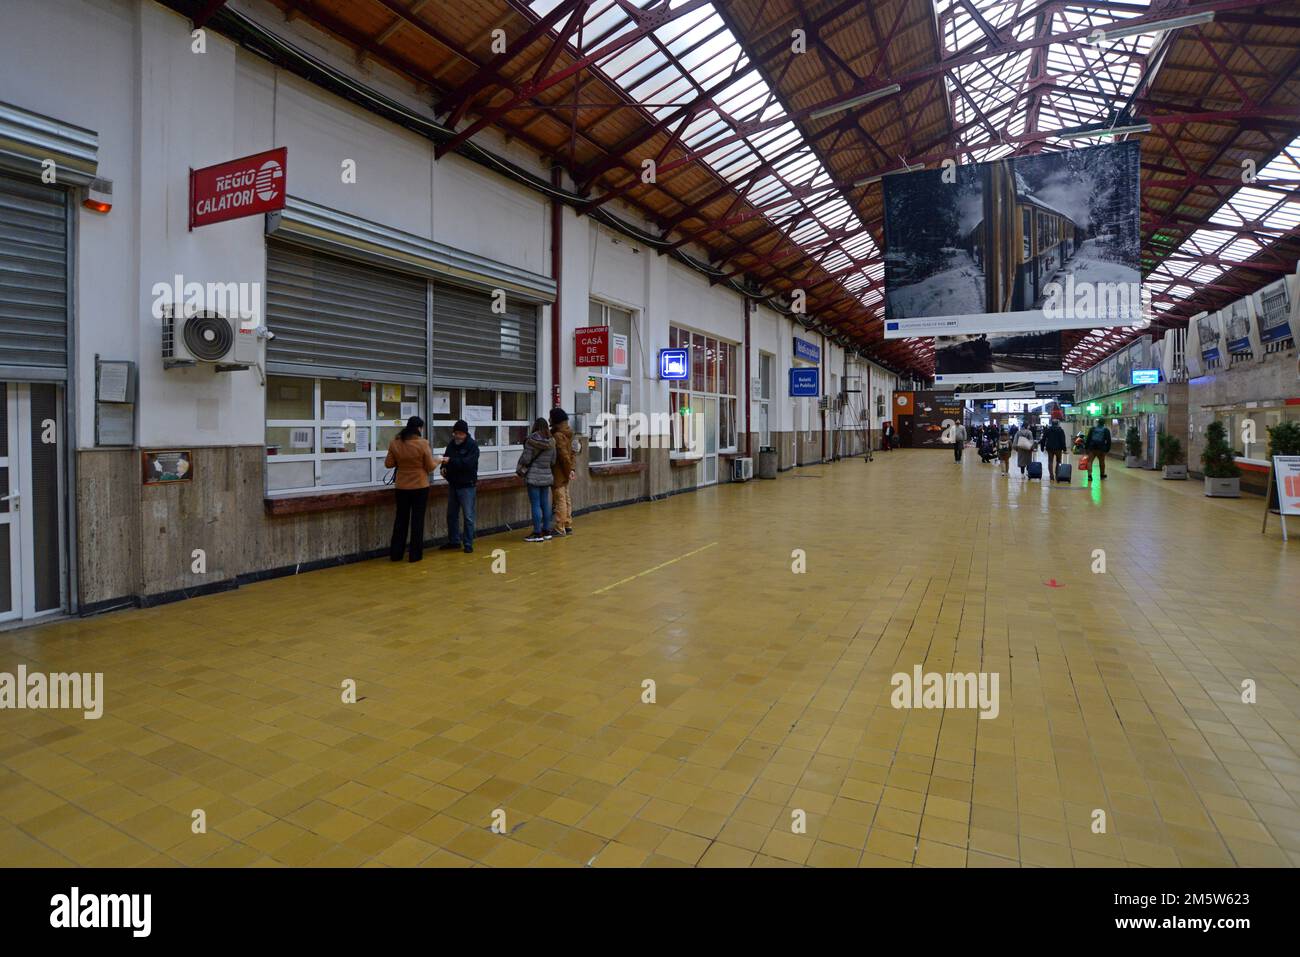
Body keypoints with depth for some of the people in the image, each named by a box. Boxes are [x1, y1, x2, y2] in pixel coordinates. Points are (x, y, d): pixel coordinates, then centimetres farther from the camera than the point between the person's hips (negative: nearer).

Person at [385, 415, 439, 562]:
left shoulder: (395, 443, -4)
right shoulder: (422, 444, -15)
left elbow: (388, 464, 3)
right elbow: (430, 467, -7)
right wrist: (436, 461, 12)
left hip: (402, 486, 4)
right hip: (420, 486, -3)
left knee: (401, 518, 14)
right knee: (417, 519, 6)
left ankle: (396, 553, 19)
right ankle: (415, 554, 10)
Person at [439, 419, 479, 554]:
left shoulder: (472, 445, -12)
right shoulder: (452, 443, 7)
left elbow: (468, 463, -25)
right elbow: (447, 458, 20)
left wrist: (450, 461, -32)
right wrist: (444, 467, -2)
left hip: (467, 486, -7)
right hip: (453, 485, 7)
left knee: (468, 516, -1)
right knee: (451, 515, 14)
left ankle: (468, 544, 7)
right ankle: (454, 541, 27)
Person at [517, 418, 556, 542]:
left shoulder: (532, 440, -11)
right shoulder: (551, 441, 6)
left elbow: (526, 458, -9)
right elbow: (553, 461, 10)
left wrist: (520, 471, 5)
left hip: (534, 476, -6)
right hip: (547, 475, 6)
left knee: (536, 505, -3)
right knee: (545, 503, 11)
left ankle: (537, 533, 0)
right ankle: (547, 531, 17)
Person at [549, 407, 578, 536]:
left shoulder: (558, 435, -18)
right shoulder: (567, 432, 10)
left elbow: (564, 455, -21)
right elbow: (570, 452, 12)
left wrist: (569, 470, -13)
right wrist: (571, 468, 10)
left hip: (559, 472, -9)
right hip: (565, 472, 9)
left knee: (560, 500, -4)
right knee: (566, 499, 14)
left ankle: (560, 529, 1)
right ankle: (568, 526, 21)